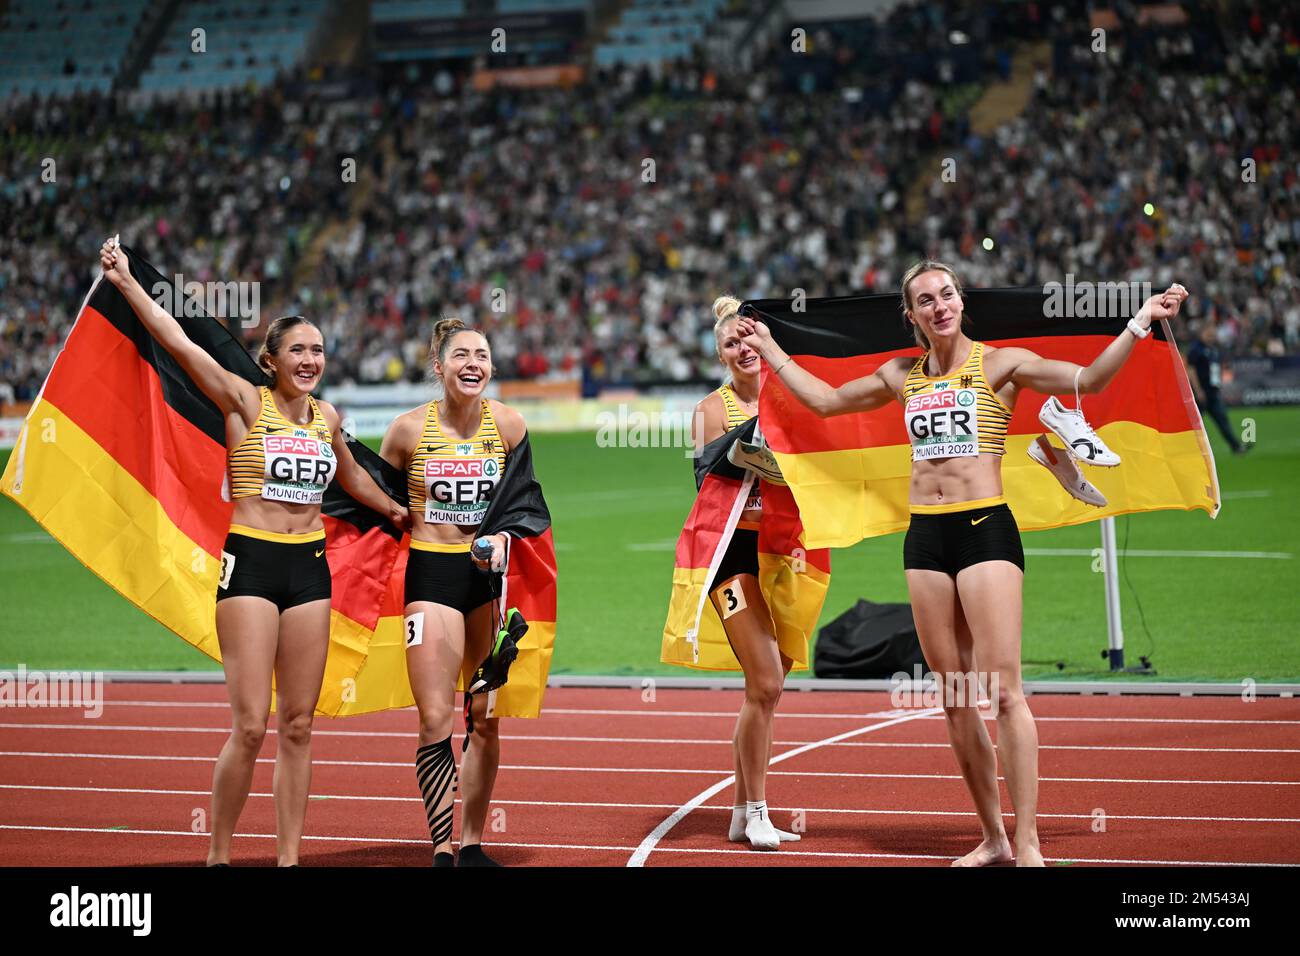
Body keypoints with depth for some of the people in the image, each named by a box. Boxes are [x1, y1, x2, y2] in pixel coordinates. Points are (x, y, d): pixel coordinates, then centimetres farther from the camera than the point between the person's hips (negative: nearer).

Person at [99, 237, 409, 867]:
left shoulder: (326, 417, 12)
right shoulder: (245, 402, -3)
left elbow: (350, 475, 32)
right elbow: (179, 344, -12)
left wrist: (394, 511, 44)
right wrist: (126, 282, -18)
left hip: (310, 567, 5)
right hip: (251, 563, -5)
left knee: (297, 726, 5)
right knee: (251, 726, -10)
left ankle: (288, 856, 11)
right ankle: (217, 856, 5)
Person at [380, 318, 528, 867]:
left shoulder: (507, 424, -2)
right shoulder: (409, 429, -5)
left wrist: (501, 536, -10)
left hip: (489, 574, 2)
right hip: (431, 573, -2)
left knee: (485, 718, 7)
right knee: (436, 721, -10)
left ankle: (472, 846, 19)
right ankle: (441, 851, -3)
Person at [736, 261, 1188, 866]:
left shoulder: (1000, 364, 1)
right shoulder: (901, 377, 14)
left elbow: (1088, 379, -8)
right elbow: (824, 400, 26)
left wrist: (1141, 321, -16)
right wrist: (769, 349, 28)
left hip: (986, 528, -5)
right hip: (925, 537, 5)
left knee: (1002, 690, -12)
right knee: (954, 698, 6)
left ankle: (1027, 846, -12)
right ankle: (992, 837, 15)